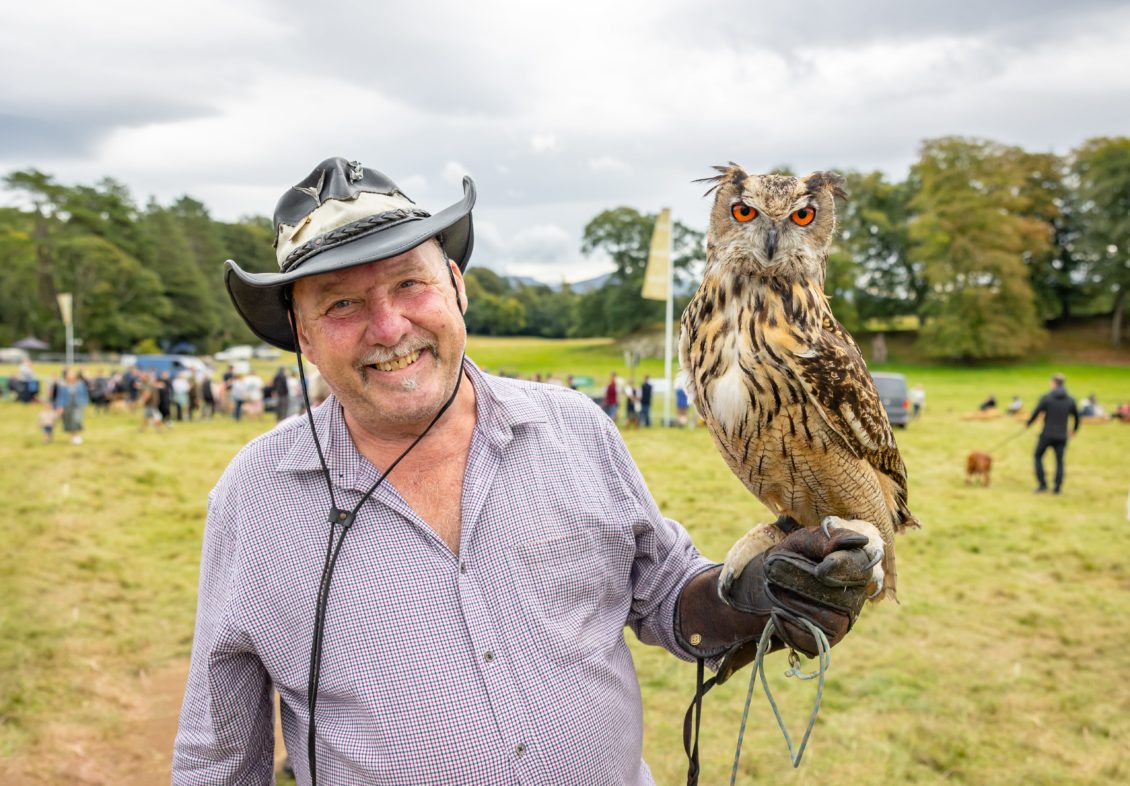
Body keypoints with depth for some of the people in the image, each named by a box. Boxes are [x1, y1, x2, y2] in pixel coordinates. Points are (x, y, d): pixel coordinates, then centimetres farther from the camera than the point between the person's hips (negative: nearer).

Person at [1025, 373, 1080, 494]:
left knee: (1038, 456, 12)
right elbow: (1076, 416, 14)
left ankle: (1042, 484, 5)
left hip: (1047, 435, -3)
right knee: (1059, 461, 11)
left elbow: (1036, 413, -7)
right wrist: (1075, 429, 32)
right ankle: (1058, 487, 9)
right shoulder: (1070, 400, 2)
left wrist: (1028, 424, 11)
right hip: (1061, 436, 3)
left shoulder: (1046, 397, -9)